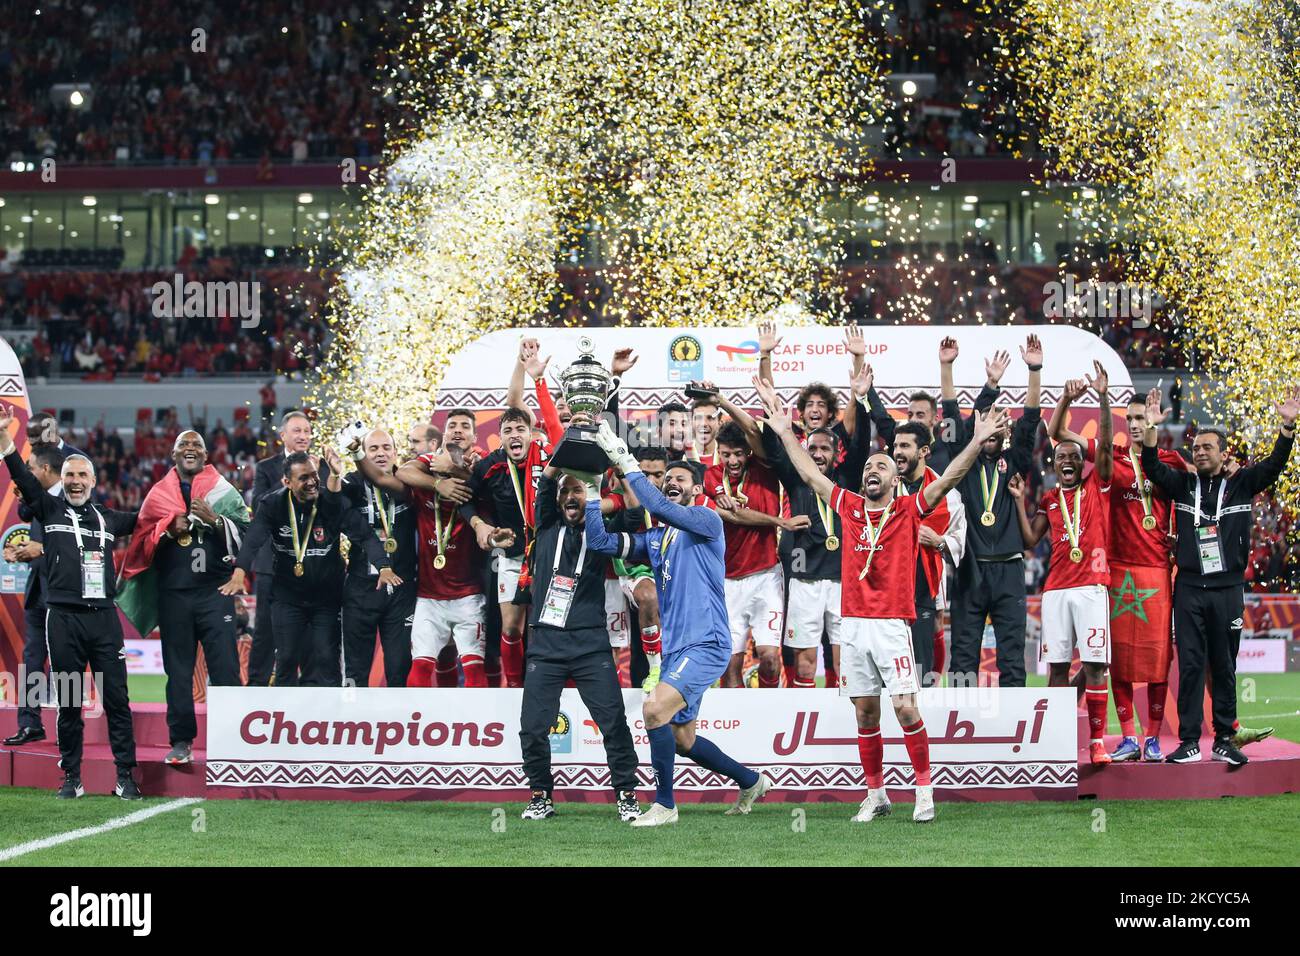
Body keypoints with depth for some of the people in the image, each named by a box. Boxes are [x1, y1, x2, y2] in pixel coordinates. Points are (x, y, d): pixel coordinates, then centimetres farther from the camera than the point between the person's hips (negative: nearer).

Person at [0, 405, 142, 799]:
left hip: (103, 616, 2)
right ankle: (71, 778, 8)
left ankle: (126, 776, 0)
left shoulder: (106, 518, 16)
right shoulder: (50, 509, 9)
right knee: (68, 703, 2)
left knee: (117, 699, -2)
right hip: (63, 618, -1)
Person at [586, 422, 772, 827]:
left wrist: (625, 462, -21)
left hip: (706, 643, -9)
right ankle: (751, 781, 35)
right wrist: (592, 487, 1)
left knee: (655, 709, -24)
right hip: (675, 648, 9)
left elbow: (658, 506, -21)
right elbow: (600, 541, 8)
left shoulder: (707, 520, -4)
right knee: (682, 740, 13)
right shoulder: (654, 538, 16)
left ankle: (664, 804, -14)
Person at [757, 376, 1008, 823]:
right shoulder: (849, 507, 13)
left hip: (892, 623, -4)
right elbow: (809, 472, 18)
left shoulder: (910, 510, 3)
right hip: (853, 623, 4)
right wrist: (784, 430, 15)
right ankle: (875, 794, 13)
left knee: (905, 707, -10)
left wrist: (977, 442, -20)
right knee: (865, 712, 6)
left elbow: (947, 479, -8)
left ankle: (924, 790, -1)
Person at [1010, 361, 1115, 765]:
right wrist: (1019, 501, 5)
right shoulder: (1049, 500, 16)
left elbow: (1106, 445, -6)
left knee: (1095, 665, -8)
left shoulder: (1097, 486, 7)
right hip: (1056, 588, 3)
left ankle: (1097, 742, -7)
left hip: (1091, 585, -3)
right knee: (1057, 665, 2)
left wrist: (1103, 399, -14)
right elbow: (1030, 540, 10)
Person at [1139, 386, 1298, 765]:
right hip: (1189, 588, 0)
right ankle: (1189, 742, 0)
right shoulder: (1183, 485, 9)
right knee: (1190, 665, -1)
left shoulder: (1241, 484, 7)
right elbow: (1153, 467, -2)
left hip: (1228, 590, 0)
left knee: (1225, 667, 4)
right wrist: (1151, 429, -16)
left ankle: (1224, 740, 9)